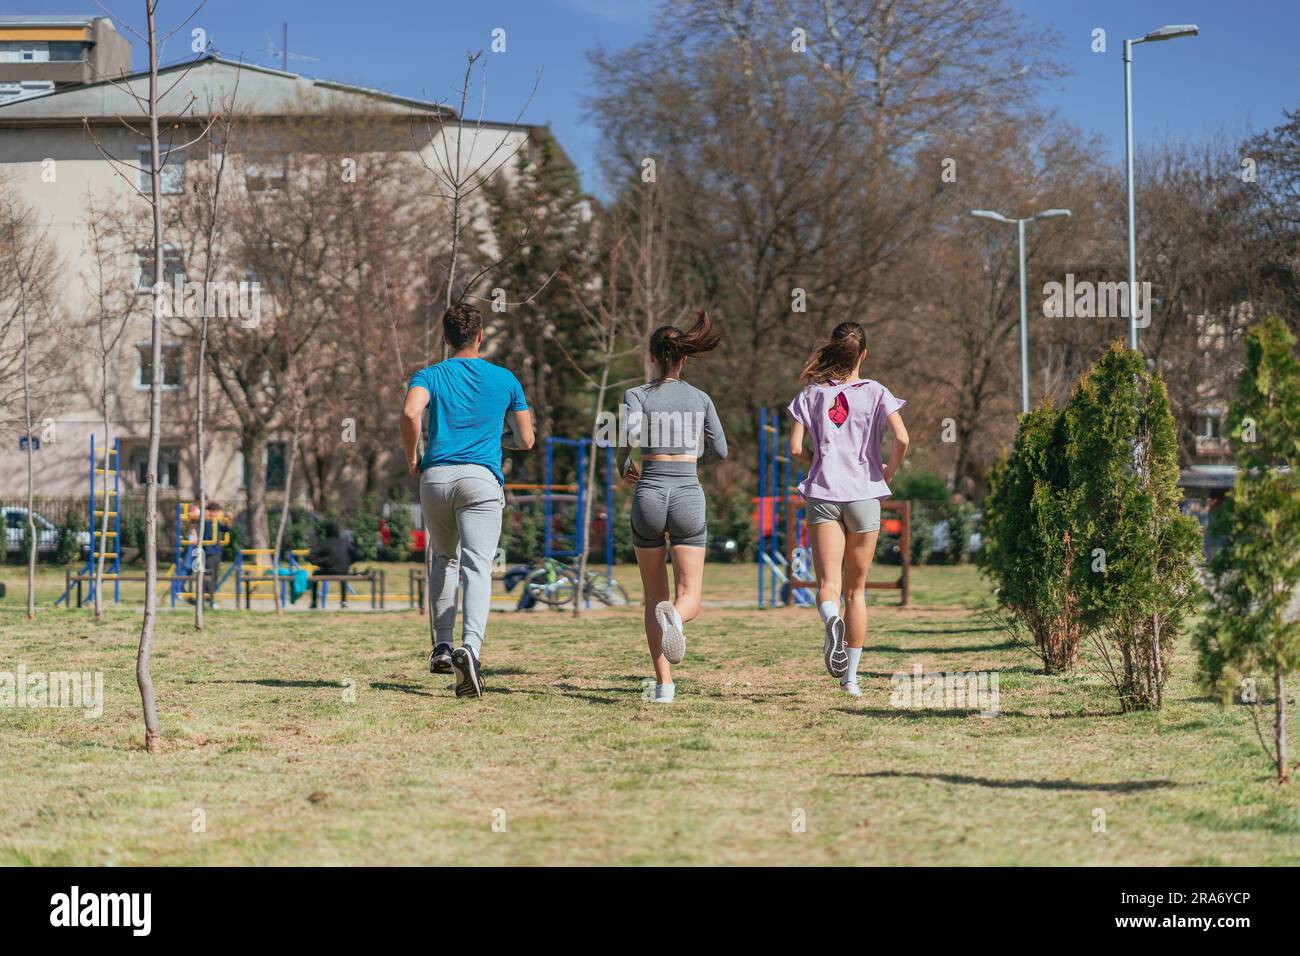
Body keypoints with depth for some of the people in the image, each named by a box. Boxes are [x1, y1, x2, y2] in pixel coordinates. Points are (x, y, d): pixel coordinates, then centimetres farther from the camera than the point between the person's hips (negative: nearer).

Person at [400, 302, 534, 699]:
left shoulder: (429, 376, 8)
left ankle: (441, 647, 20)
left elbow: (410, 413, -14)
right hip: (481, 480, -2)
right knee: (477, 568, -12)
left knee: (444, 558, 25)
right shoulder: (505, 379, 12)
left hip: (435, 478, 2)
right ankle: (469, 646, -36)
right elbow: (526, 439, 17)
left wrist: (411, 457, 1)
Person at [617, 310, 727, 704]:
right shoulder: (700, 399, 6)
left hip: (649, 493, 0)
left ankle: (664, 683, 3)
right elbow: (720, 450, 9)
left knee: (654, 595, 12)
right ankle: (674, 617, -37)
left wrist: (623, 464, 2)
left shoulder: (637, 395, -1)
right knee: (689, 598, 1)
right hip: (688, 495, 0)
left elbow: (631, 434, -19)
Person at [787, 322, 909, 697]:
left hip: (823, 493, 0)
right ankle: (850, 675, 12)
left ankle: (831, 619, -43)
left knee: (828, 584, -6)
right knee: (855, 589, 12)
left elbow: (796, 449, -1)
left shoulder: (812, 393, 5)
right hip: (864, 494, 0)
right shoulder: (876, 393, 1)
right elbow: (901, 439, -12)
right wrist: (889, 471, 6)